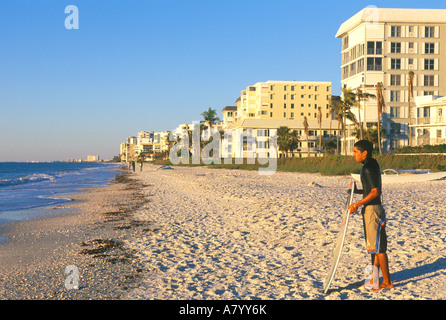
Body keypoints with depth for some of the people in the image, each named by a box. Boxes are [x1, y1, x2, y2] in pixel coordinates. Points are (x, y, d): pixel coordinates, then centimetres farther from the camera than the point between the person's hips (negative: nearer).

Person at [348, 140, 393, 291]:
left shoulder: (369, 168, -17)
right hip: (369, 209, 10)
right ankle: (374, 279, 24)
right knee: (373, 246, 15)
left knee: (378, 247, -4)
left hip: (373, 209, -10)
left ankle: (387, 282, 3)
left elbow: (375, 192, -23)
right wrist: (357, 190, 10)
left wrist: (357, 204, -20)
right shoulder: (372, 165, 14)